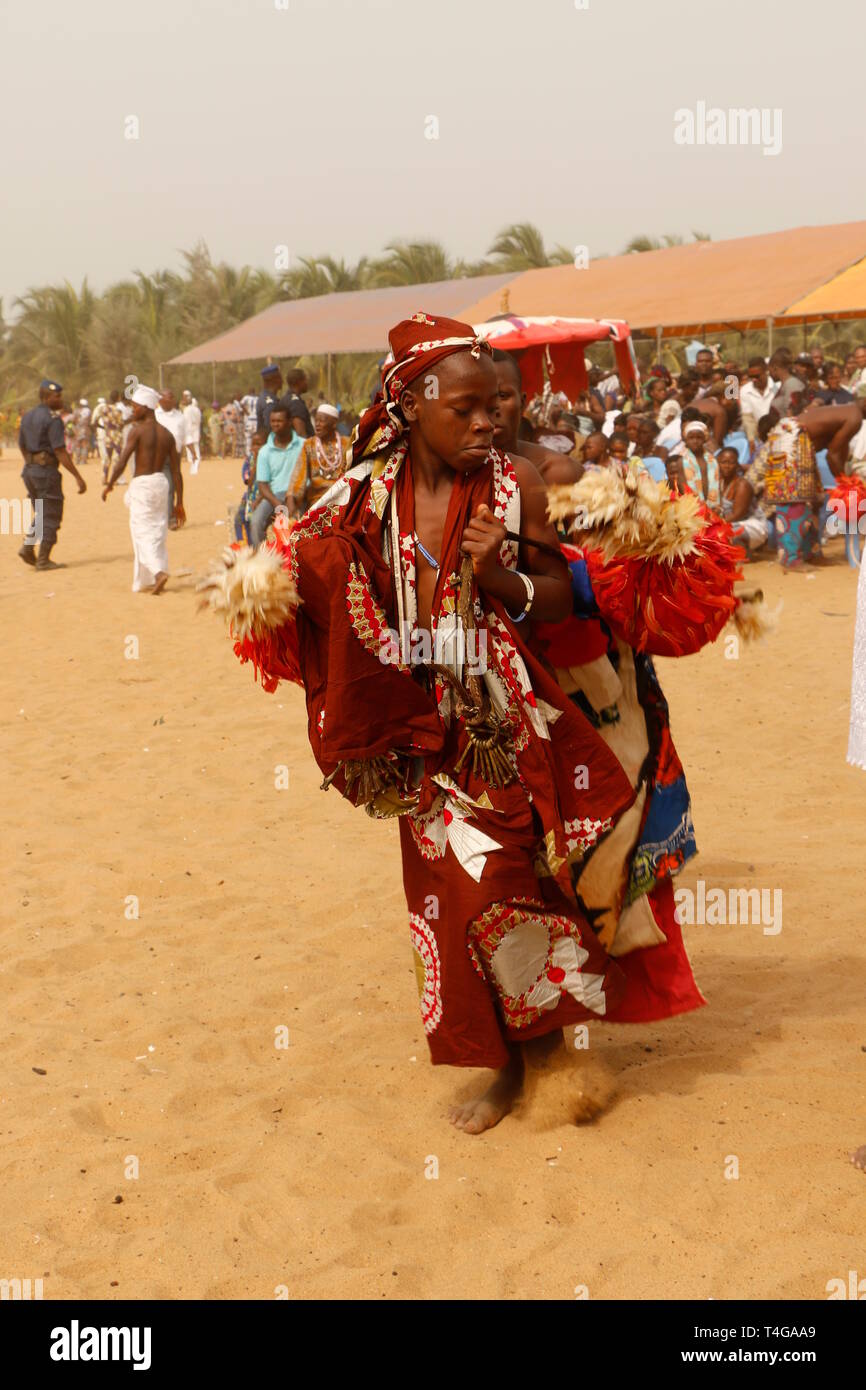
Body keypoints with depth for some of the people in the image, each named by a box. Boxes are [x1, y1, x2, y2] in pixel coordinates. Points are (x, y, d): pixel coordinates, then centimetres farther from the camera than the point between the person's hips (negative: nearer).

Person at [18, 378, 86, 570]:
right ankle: (43, 560, 2)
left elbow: (22, 446, 17)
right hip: (47, 471, -8)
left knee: (41, 514, 22)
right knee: (51, 517, 1)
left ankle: (28, 547, 8)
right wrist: (78, 477, -18)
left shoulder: (27, 416, 11)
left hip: (29, 470, 8)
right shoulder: (53, 419, -14)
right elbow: (60, 452, -19)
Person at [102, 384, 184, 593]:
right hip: (162, 483, 6)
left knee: (142, 533, -2)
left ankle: (159, 571, -23)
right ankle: (147, 580, 20)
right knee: (157, 533, 13)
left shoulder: (138, 430, -9)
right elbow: (176, 471, 6)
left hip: (141, 484, -6)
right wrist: (179, 503, 10)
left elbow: (122, 462, -14)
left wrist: (109, 484, 0)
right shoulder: (167, 434, 7)